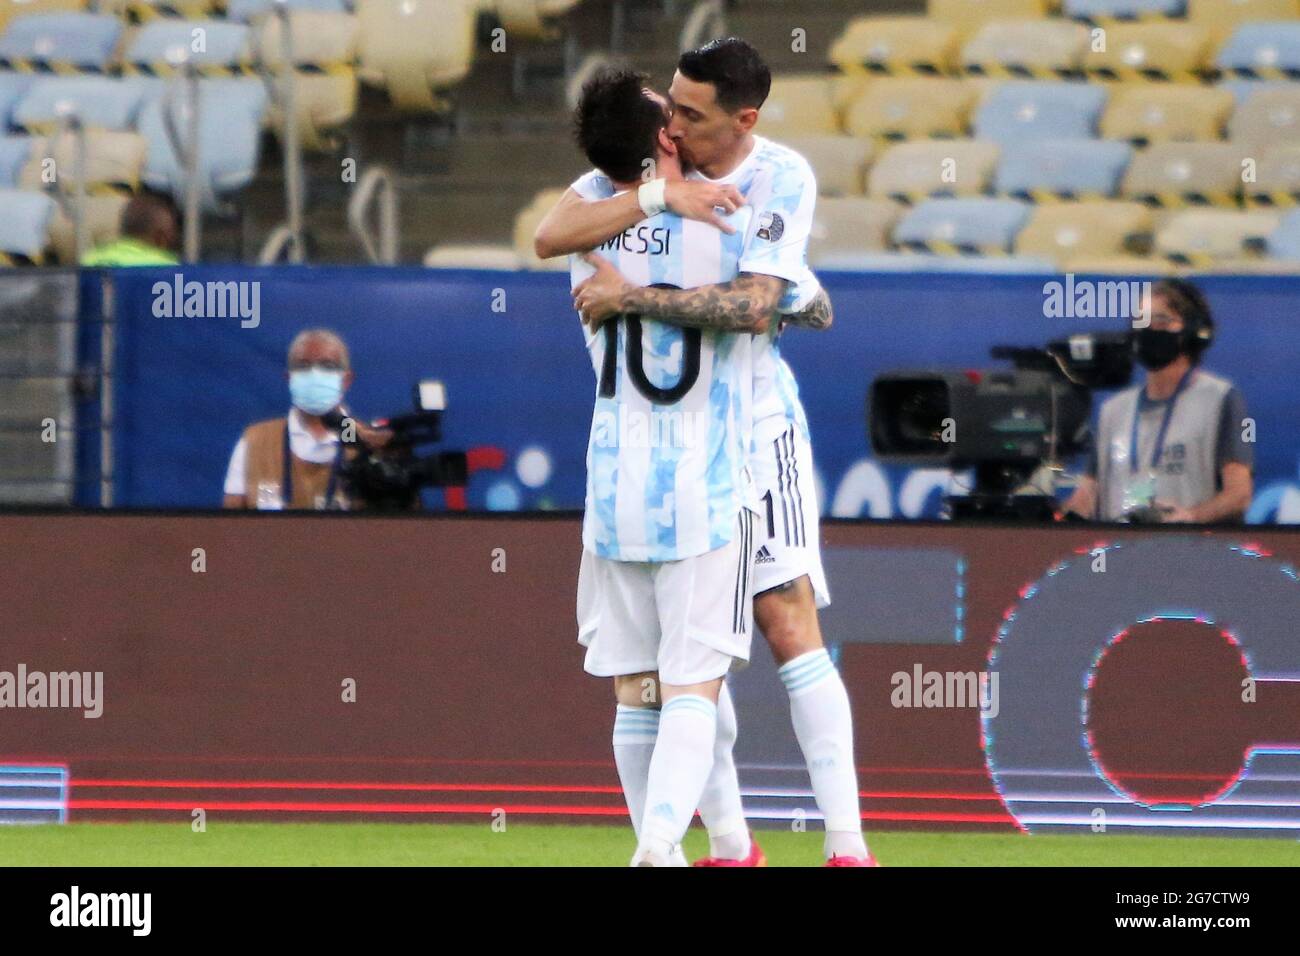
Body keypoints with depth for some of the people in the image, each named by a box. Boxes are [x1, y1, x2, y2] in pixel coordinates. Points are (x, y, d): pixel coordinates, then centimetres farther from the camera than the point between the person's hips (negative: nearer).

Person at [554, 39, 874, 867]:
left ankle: (847, 845, -11)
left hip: (755, 425, -4)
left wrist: (632, 297, -28)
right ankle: (728, 846, 11)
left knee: (789, 623, -11)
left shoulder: (782, 177, -13)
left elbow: (752, 306, -26)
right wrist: (659, 195, -25)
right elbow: (551, 236, -16)